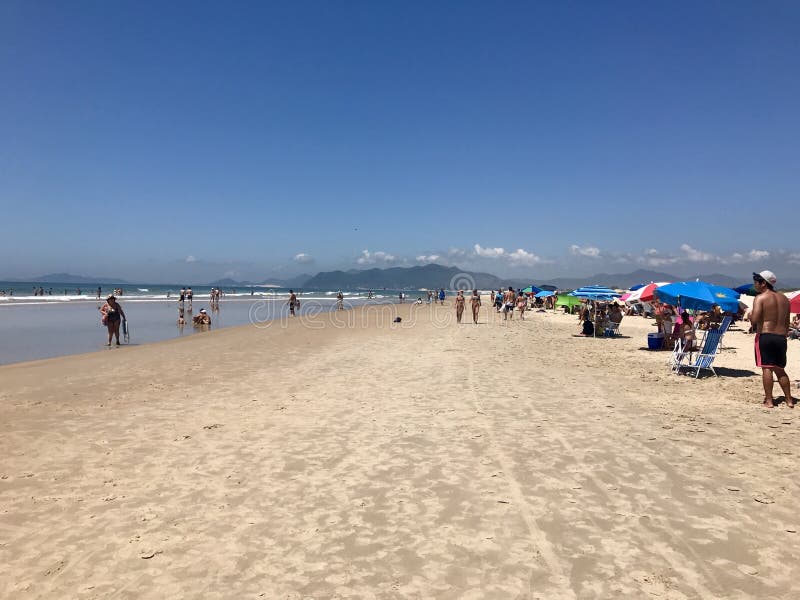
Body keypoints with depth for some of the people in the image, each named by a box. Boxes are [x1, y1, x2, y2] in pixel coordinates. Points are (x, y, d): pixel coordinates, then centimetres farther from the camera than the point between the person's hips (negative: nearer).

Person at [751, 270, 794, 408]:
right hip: (781, 337, 6)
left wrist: (749, 314, 3)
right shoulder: (784, 299, 13)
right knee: (780, 369, 16)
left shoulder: (760, 298, -7)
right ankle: (789, 400, 19)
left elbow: (755, 319, -18)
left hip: (765, 336, -6)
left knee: (766, 368, -5)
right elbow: (787, 322, 16)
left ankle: (769, 401, -6)